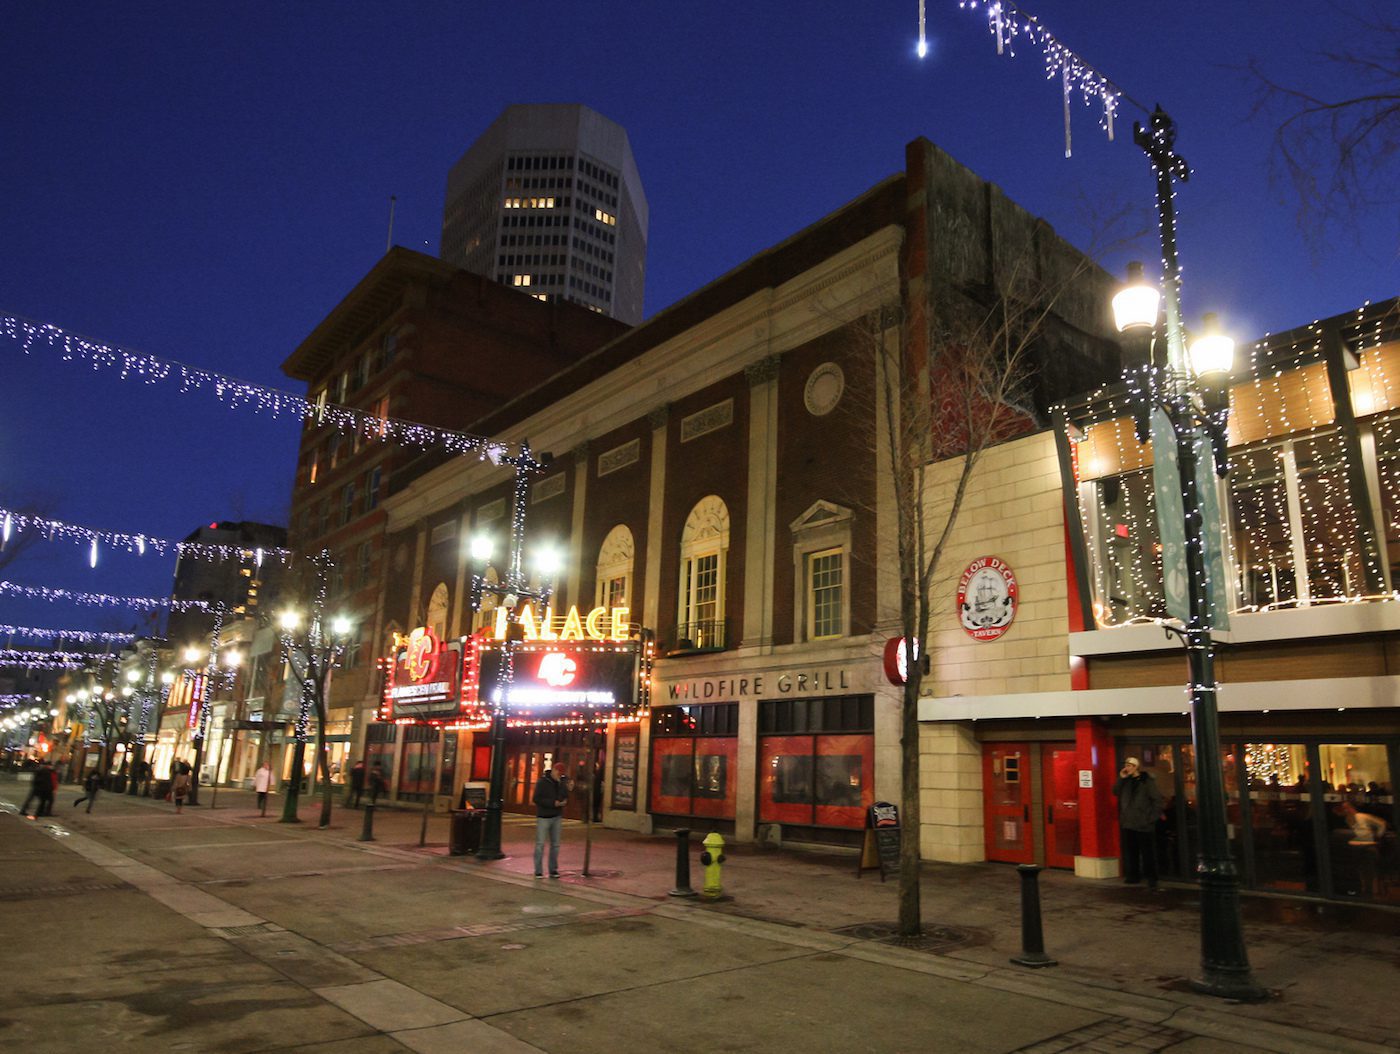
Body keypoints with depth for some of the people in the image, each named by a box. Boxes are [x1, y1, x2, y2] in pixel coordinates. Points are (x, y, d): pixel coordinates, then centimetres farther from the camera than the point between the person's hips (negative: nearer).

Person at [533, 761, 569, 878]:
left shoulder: (562, 782, 8)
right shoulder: (542, 782, -8)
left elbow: (566, 797, 12)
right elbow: (537, 798, -14)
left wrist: (563, 802, -13)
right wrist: (553, 803, -20)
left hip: (557, 817, 5)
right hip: (543, 817, -5)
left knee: (555, 844, 7)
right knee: (540, 844, -4)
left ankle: (553, 870, 15)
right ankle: (538, 871, 2)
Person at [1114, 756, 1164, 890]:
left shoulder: (1147, 781, -6)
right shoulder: (1125, 781, 12)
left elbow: (1157, 799, -7)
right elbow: (1116, 792, 7)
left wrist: (1153, 816, -11)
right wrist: (1121, 778, -3)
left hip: (1143, 824, -6)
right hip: (1127, 823, 6)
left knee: (1147, 851, -2)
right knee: (1130, 850, 10)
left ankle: (1151, 878, 4)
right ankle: (1133, 875, 19)